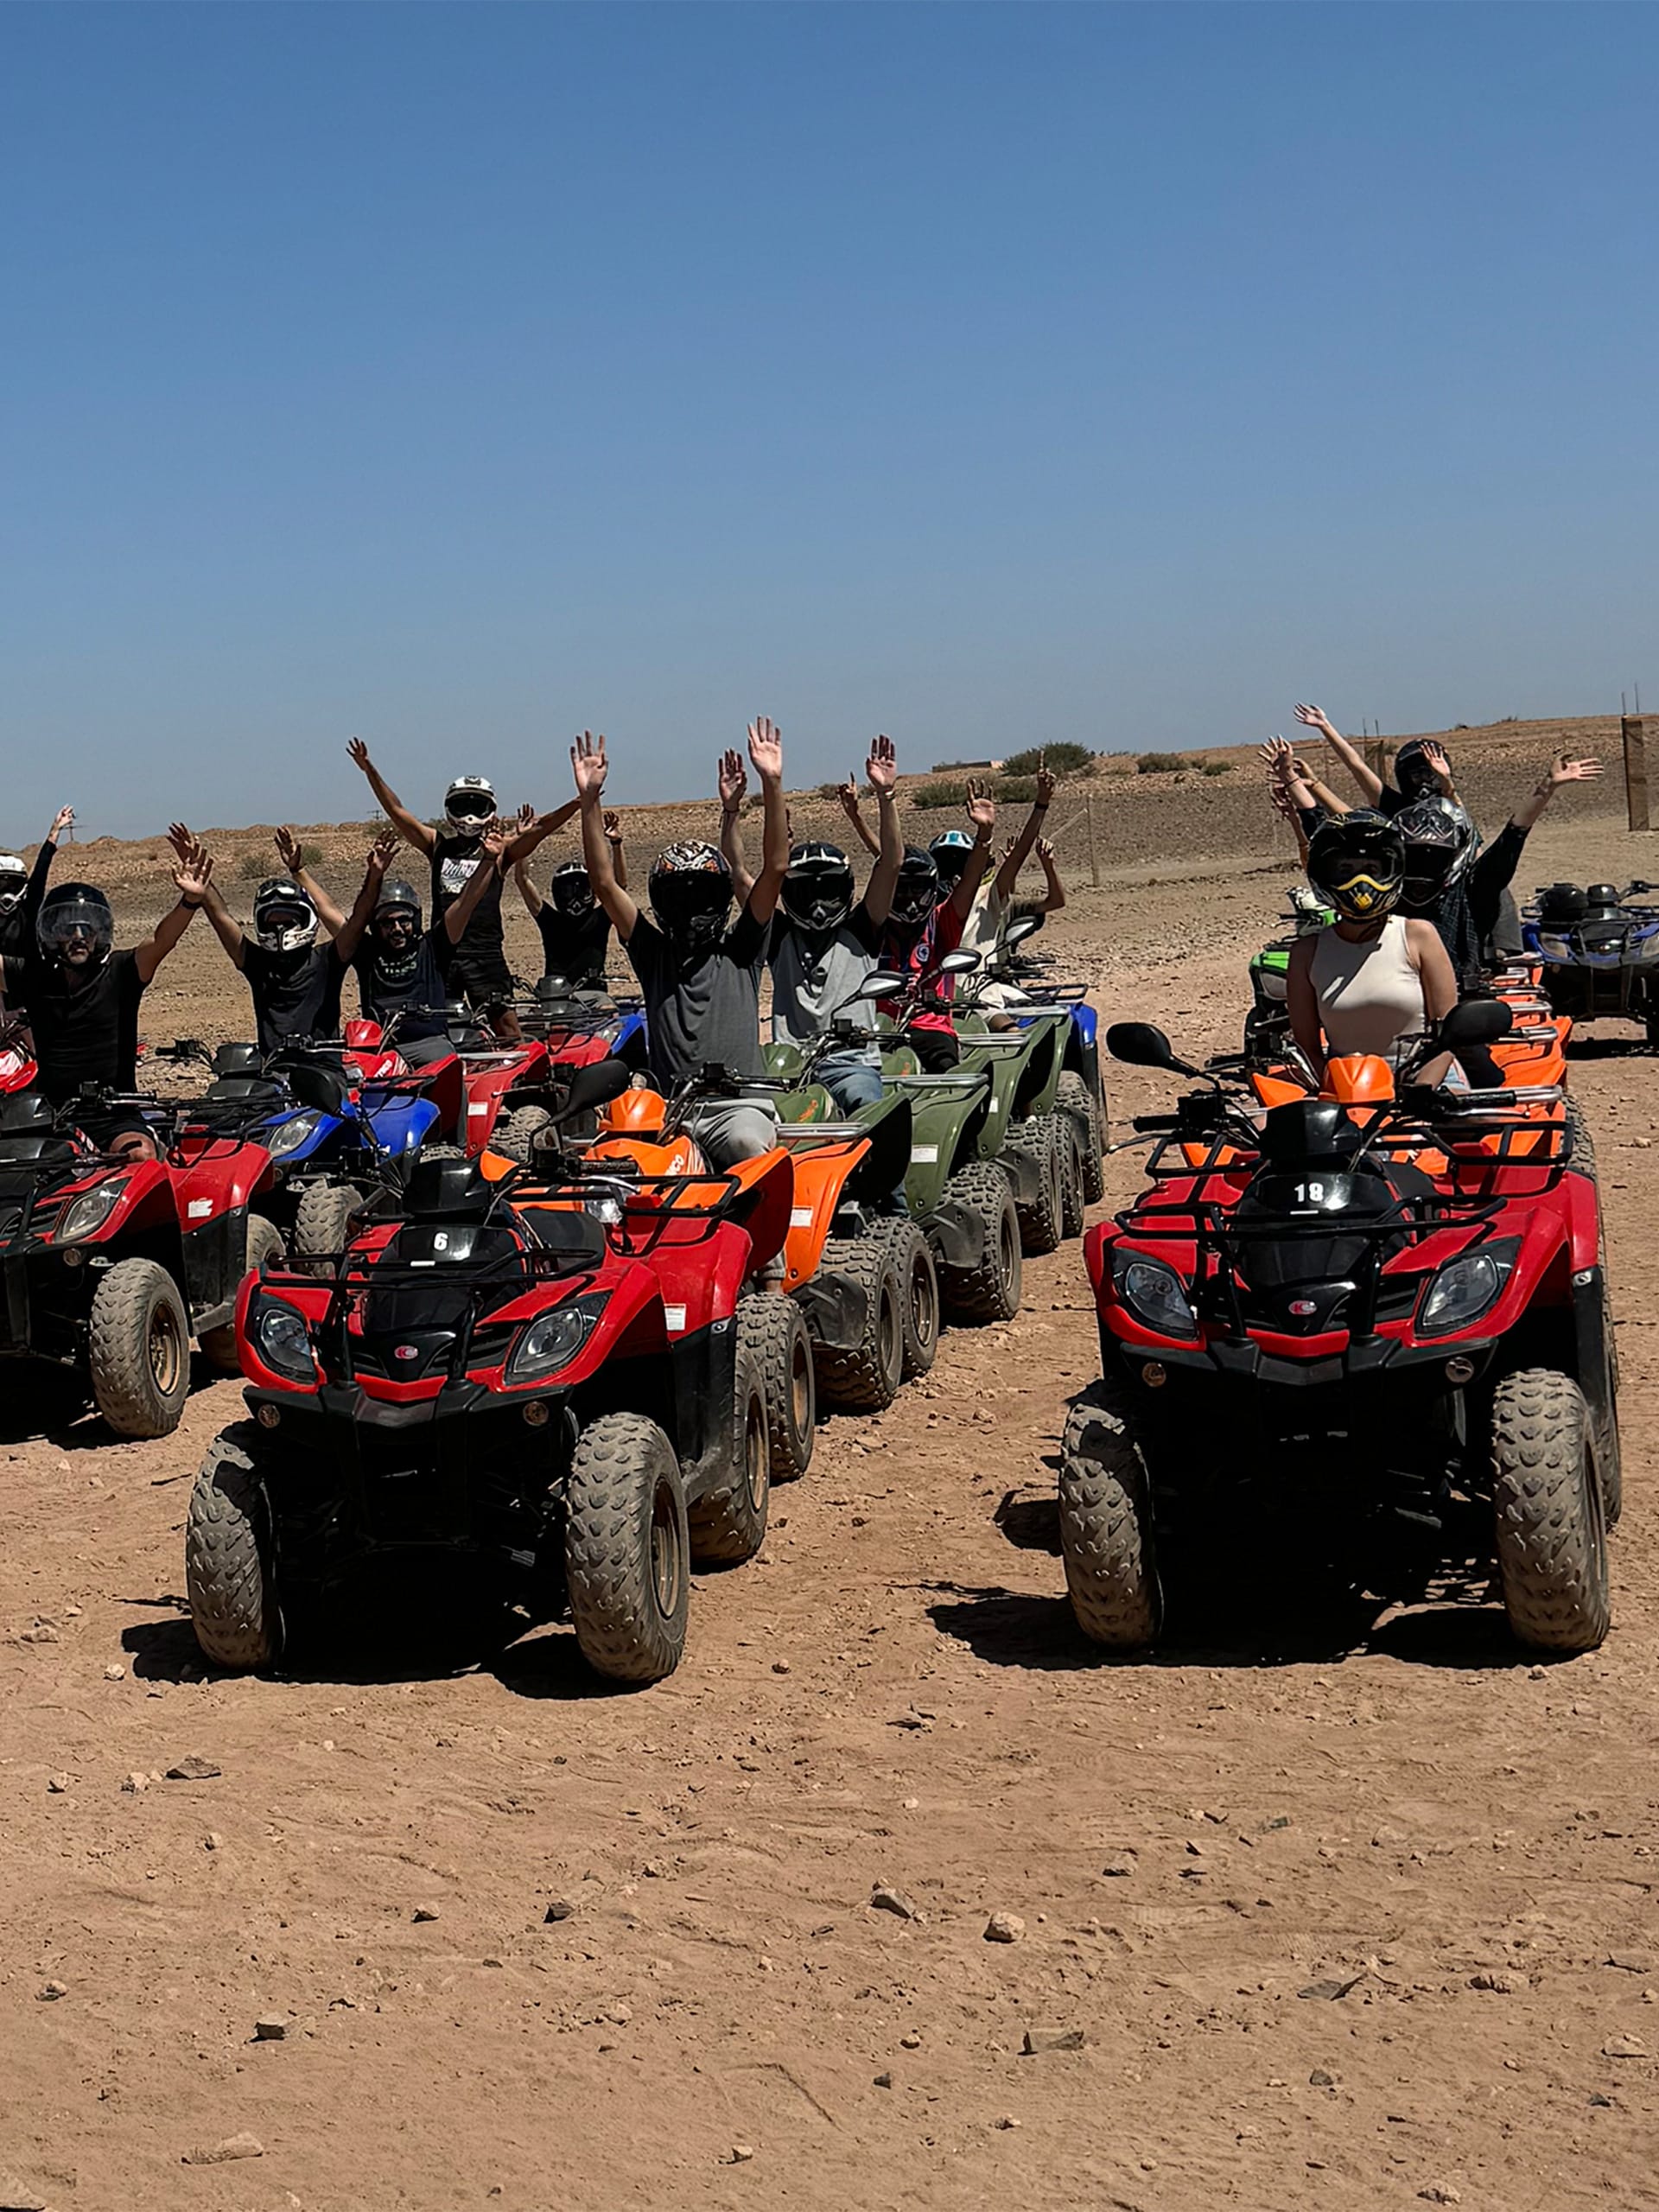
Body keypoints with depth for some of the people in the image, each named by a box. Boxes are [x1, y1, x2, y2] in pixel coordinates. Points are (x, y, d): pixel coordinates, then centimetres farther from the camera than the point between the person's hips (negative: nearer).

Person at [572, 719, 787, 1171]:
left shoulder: (740, 951, 16)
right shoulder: (653, 953, 20)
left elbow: (775, 868, 7)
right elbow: (604, 883, 13)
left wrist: (772, 784, -2)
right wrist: (590, 799, 4)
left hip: (739, 1101, -1)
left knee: (749, 1142, -35)